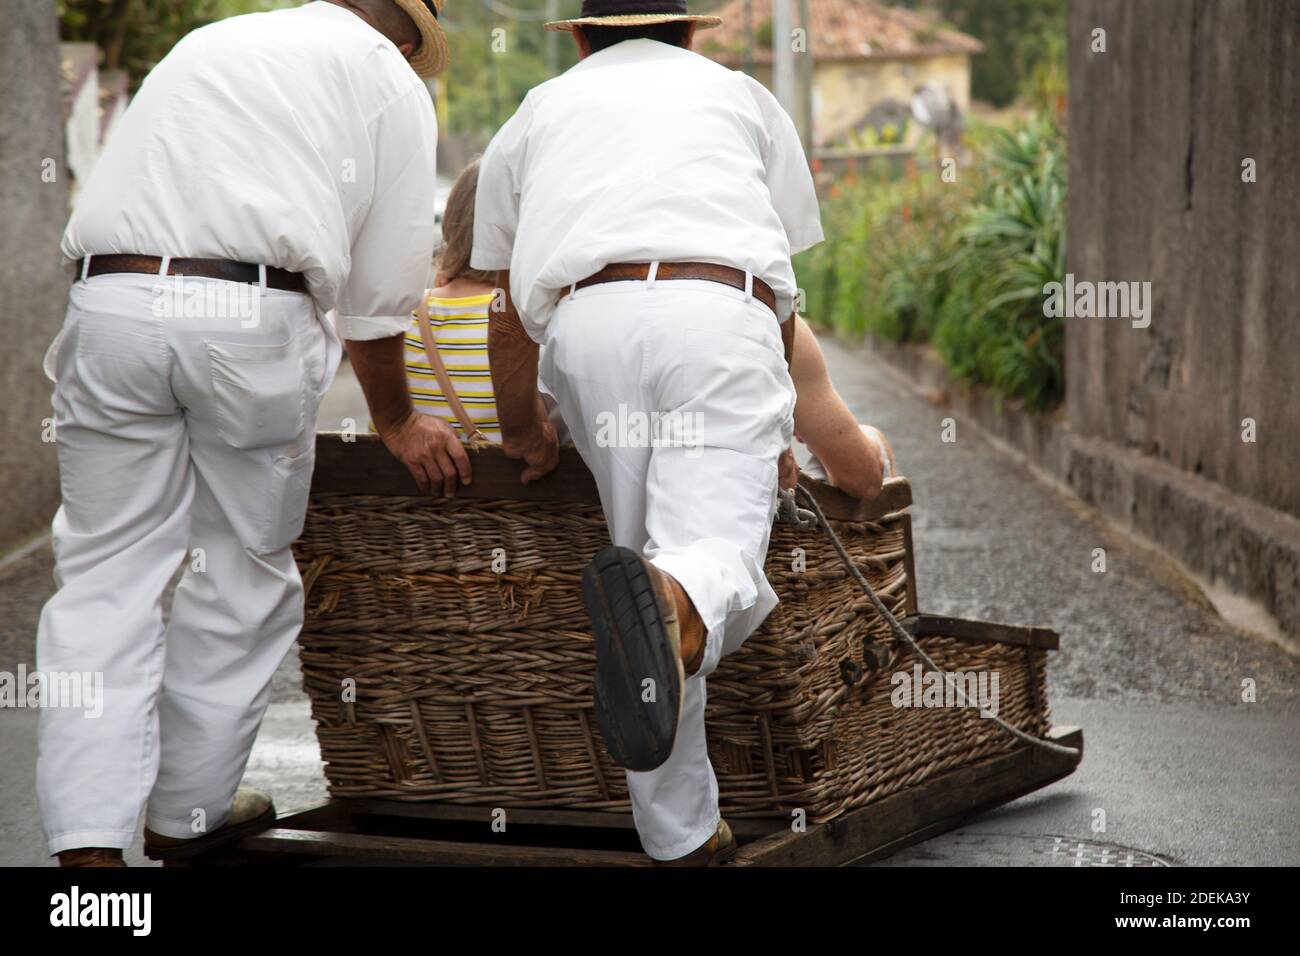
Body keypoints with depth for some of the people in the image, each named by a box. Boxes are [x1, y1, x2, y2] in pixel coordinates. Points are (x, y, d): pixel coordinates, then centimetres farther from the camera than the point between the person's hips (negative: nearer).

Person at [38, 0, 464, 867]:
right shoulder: (390, 79, 15)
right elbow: (382, 291, 14)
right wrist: (396, 420, 29)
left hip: (109, 300, 4)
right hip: (252, 317, -4)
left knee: (106, 575, 6)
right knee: (243, 570, 13)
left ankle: (89, 839, -3)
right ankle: (188, 813, 23)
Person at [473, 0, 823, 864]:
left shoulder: (538, 112, 34)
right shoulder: (744, 95, 33)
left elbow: (510, 319, 34)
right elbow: (783, 287, 36)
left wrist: (522, 432, 49)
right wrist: (772, 431, 48)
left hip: (585, 322, 2)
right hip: (722, 313, -1)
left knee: (648, 547, 10)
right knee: (721, 551, -11)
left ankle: (682, 837, 6)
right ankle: (669, 600, -49)